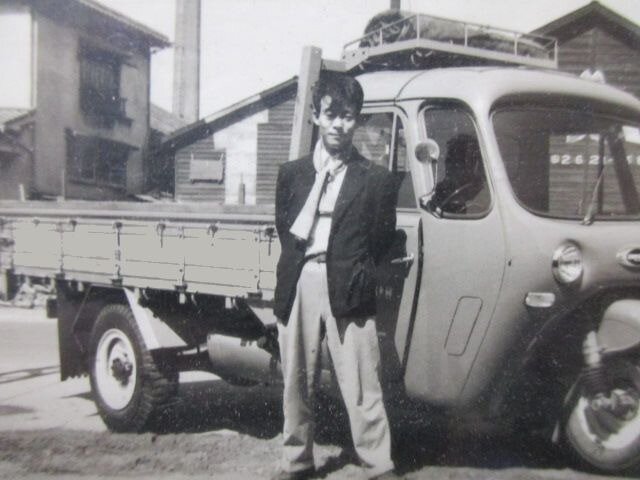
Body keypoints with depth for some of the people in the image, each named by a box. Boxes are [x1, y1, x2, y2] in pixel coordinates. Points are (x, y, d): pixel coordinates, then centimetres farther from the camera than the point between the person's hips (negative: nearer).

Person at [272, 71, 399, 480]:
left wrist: (355, 272, -1)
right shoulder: (292, 173, 13)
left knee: (361, 386, -3)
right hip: (299, 284, 3)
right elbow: (286, 229, 14)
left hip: (346, 289, -3)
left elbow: (383, 239, 5)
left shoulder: (376, 179, 4)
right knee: (298, 381, 12)